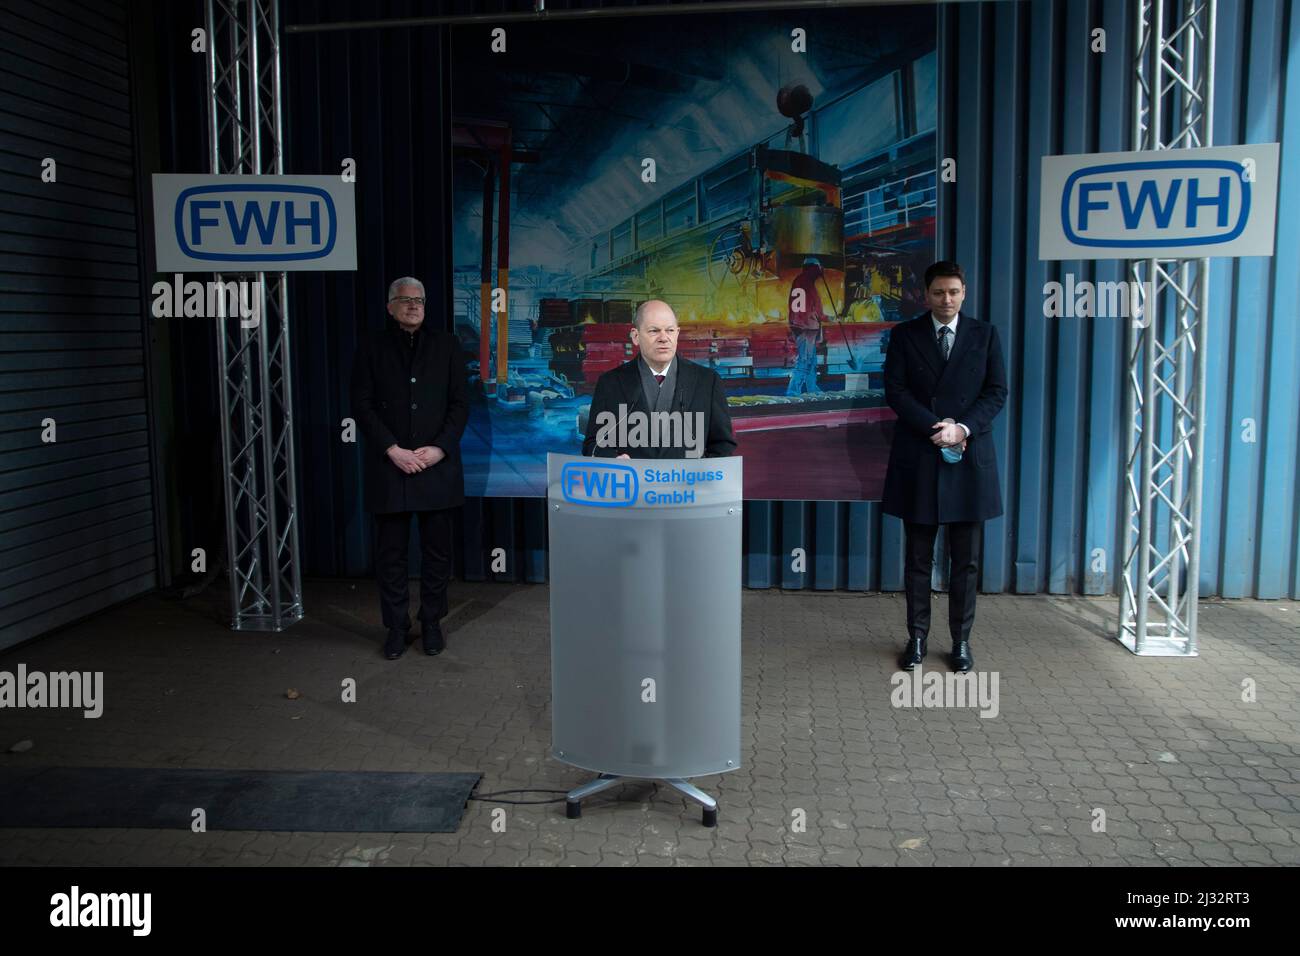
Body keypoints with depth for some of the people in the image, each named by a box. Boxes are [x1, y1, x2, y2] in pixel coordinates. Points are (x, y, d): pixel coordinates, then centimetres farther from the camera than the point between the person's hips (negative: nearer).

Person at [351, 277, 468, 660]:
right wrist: (393, 450, -11)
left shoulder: (446, 345, 9)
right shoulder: (372, 347, 6)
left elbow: (459, 403, 5)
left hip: (437, 465, 1)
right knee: (391, 553, 4)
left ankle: (432, 623, 19)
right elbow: (362, 405, 0)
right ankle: (396, 626, 15)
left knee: (437, 550, 6)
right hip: (389, 467, -1)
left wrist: (440, 448, -8)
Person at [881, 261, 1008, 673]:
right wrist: (935, 429, -14)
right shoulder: (904, 335, 4)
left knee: (965, 559, 5)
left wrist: (962, 428, -13)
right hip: (918, 458, -1)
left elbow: (997, 391, 3)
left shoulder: (985, 334, 7)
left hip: (970, 458, 1)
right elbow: (895, 391, -3)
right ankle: (917, 637, 16)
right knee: (918, 558, 6)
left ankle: (961, 641, 16)